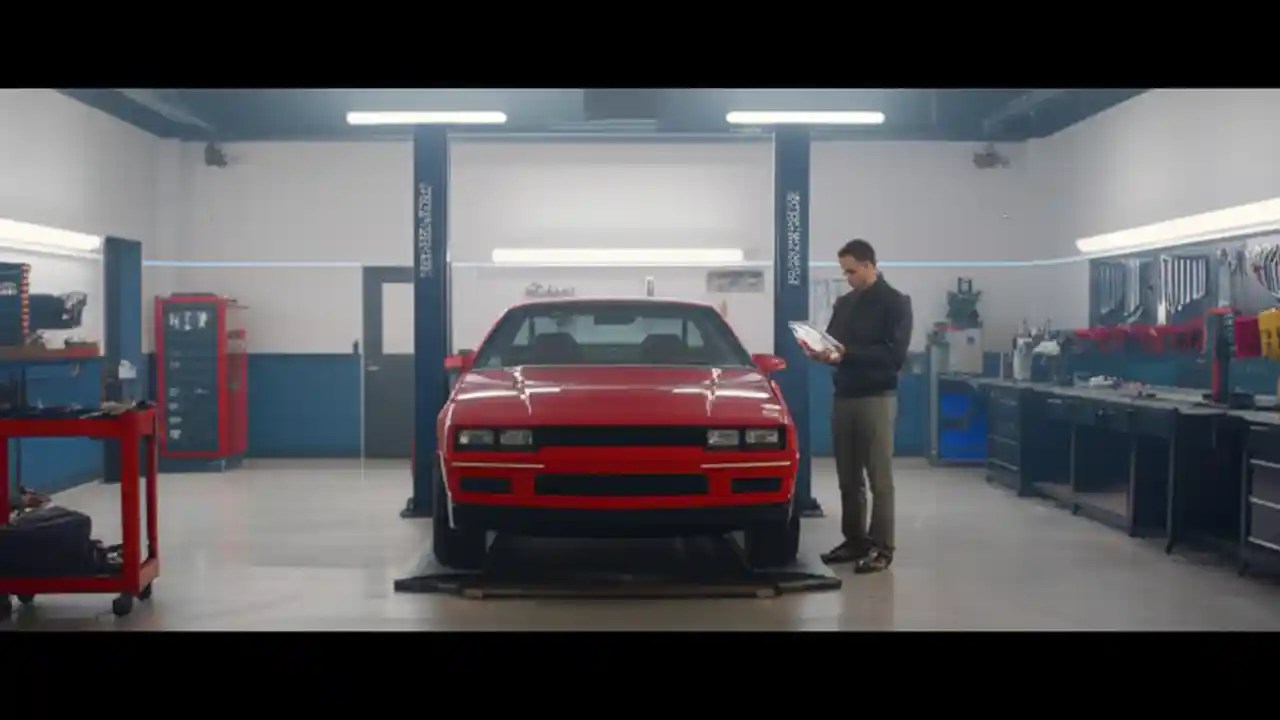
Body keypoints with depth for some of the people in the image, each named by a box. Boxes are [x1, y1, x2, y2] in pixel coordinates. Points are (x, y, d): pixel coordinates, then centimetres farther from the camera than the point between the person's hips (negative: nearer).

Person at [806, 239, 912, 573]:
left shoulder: (895, 303, -3)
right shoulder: (844, 303, 16)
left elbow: (895, 355, -12)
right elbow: (834, 341, 19)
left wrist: (847, 353, -21)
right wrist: (823, 352, -6)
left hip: (877, 398, -6)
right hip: (844, 397, 6)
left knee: (879, 477, -5)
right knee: (848, 477, 7)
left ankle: (881, 547, -2)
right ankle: (855, 540, 16)